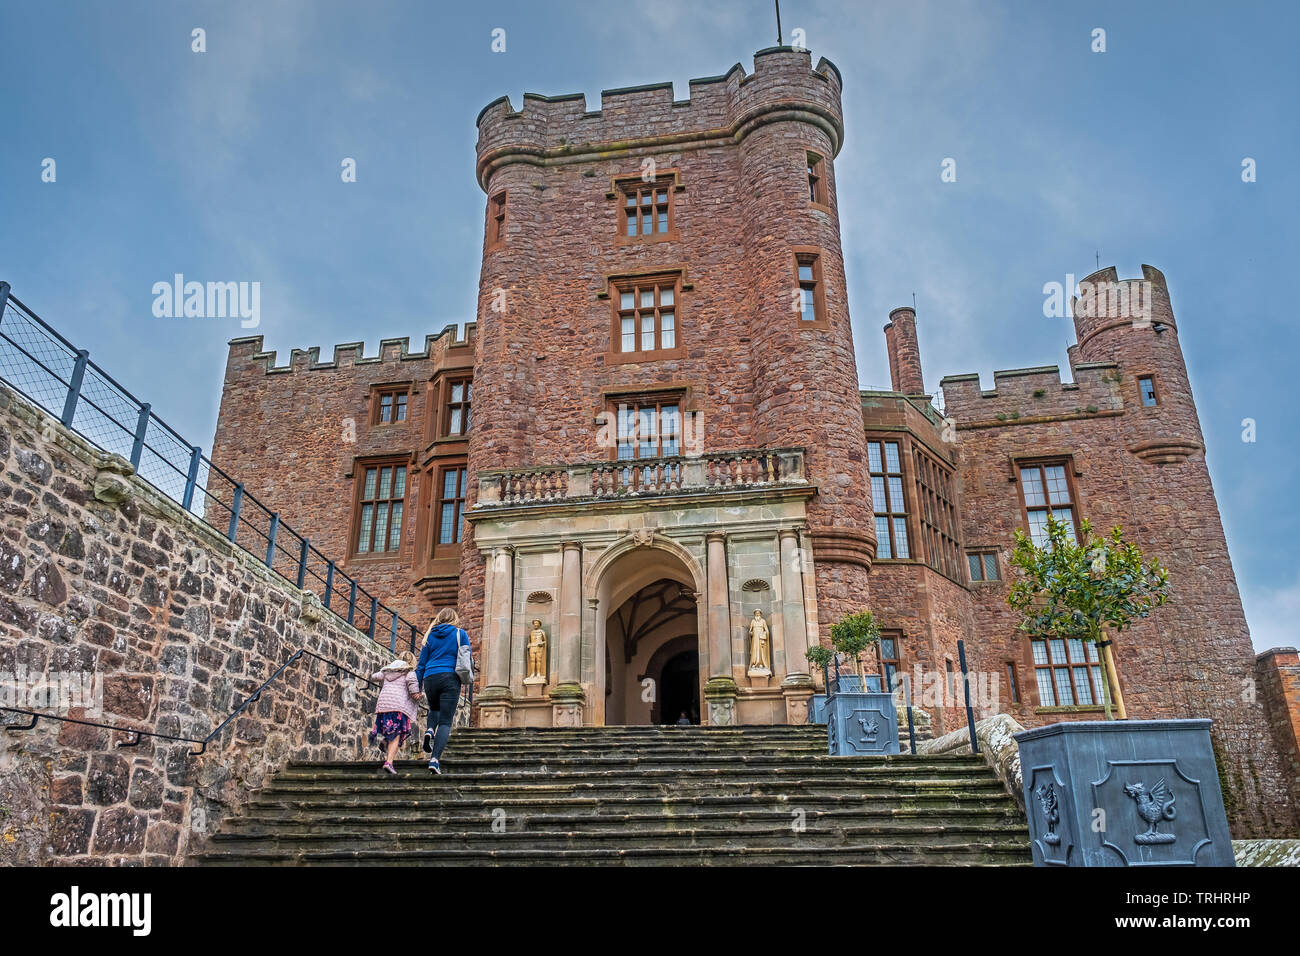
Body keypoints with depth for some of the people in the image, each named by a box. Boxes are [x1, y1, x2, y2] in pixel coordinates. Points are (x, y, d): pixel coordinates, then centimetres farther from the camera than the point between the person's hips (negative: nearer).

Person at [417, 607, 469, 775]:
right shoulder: (460, 634, 7)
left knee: (434, 709, 31)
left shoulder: (430, 636, 15)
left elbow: (421, 662, 13)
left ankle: (430, 731, 1)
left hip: (430, 678, 3)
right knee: (445, 721, -3)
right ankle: (435, 759, -18)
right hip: (450, 678, -3)